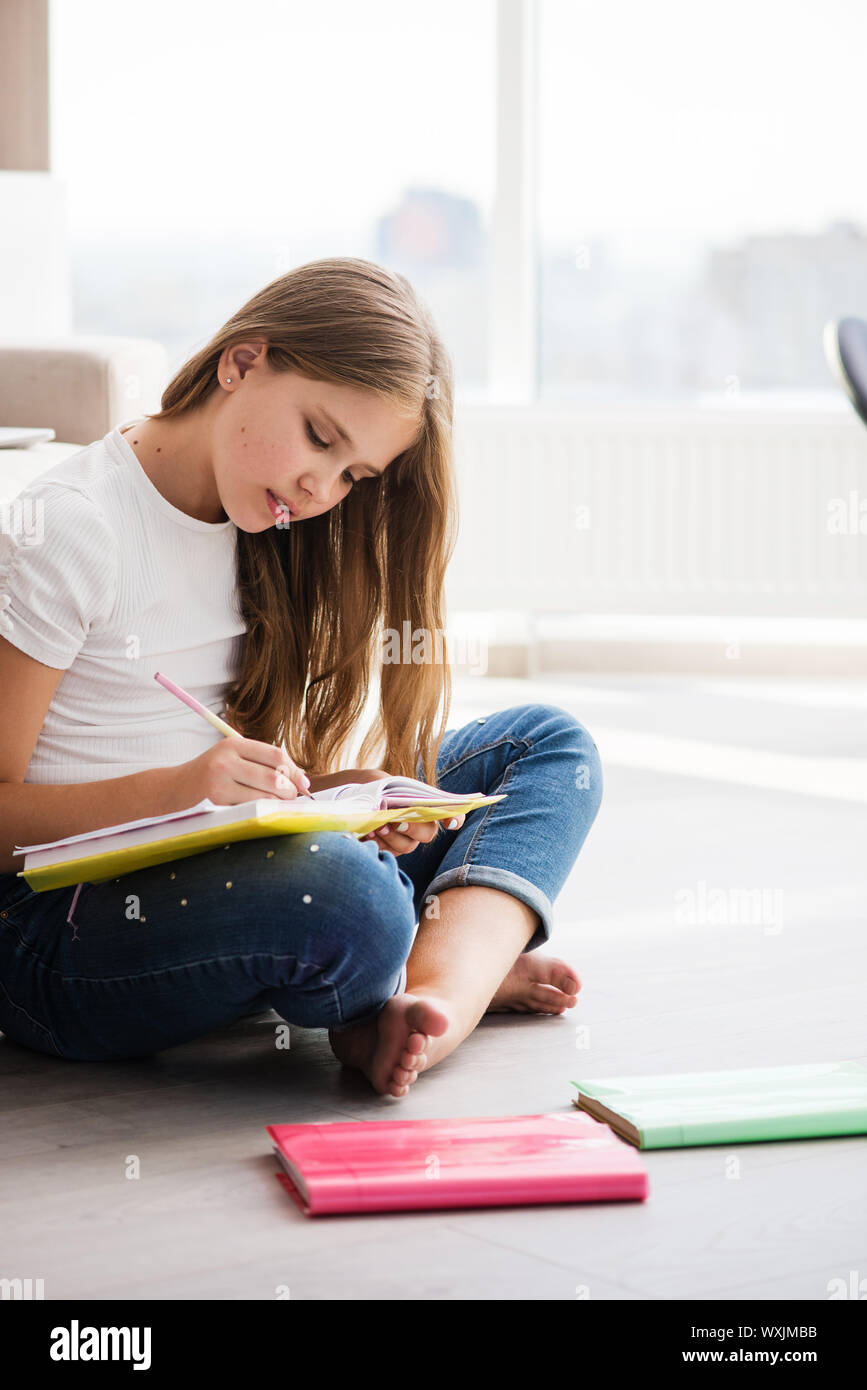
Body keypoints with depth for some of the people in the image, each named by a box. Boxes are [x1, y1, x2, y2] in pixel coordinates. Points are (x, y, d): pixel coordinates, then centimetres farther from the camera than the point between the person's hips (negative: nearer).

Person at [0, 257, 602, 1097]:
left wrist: (331, 793, -10)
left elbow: (258, 771, 13)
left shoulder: (269, 536, 11)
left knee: (549, 743, 3)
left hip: (227, 871, 8)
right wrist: (177, 790, -28)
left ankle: (438, 989, -23)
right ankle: (466, 966, -5)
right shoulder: (72, 528, -13)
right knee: (342, 888, -40)